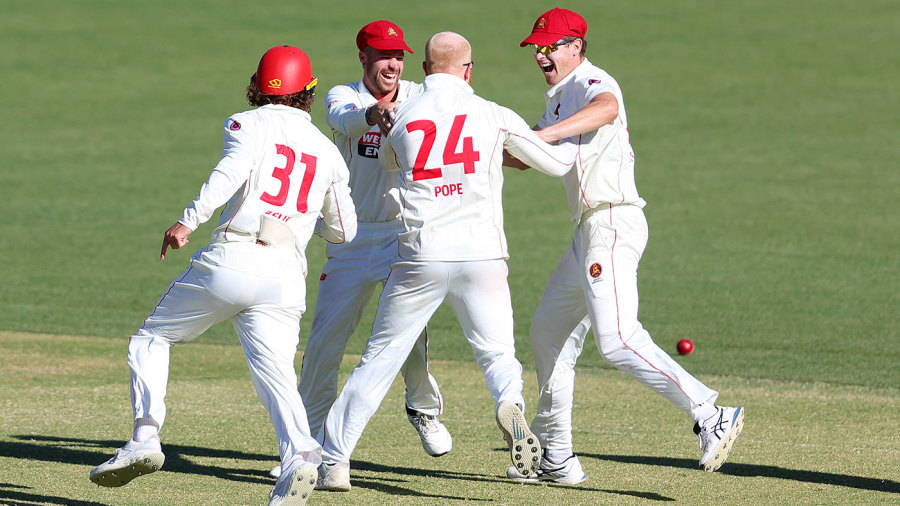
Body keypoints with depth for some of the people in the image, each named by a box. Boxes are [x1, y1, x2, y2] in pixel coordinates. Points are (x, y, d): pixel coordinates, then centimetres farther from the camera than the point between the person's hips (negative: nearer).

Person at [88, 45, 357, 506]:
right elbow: (344, 231, 26)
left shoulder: (247, 124, 7)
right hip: (286, 277, 3)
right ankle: (299, 455, -33)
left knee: (151, 339, 14)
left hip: (231, 258, -3)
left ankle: (145, 438, -2)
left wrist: (188, 221, -20)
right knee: (276, 373, -4)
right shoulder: (328, 151, 20)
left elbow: (233, 169, -15)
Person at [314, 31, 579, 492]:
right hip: (481, 254, -1)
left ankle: (334, 461, 7)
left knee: (379, 359, 8)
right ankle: (510, 403, -25)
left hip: (420, 256, 1)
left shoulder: (401, 117, 8)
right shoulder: (494, 116, 4)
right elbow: (556, 163, 14)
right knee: (497, 352, 9)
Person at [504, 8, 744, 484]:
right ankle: (555, 458, 22)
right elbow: (526, 158, 29)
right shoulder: (559, 98, 20)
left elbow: (607, 108, -37)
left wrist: (543, 135, -46)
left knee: (617, 338, -22)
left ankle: (709, 416, -26)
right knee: (548, 332, 15)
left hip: (613, 225, -11)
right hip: (589, 233, 11)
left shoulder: (592, 84, -11)